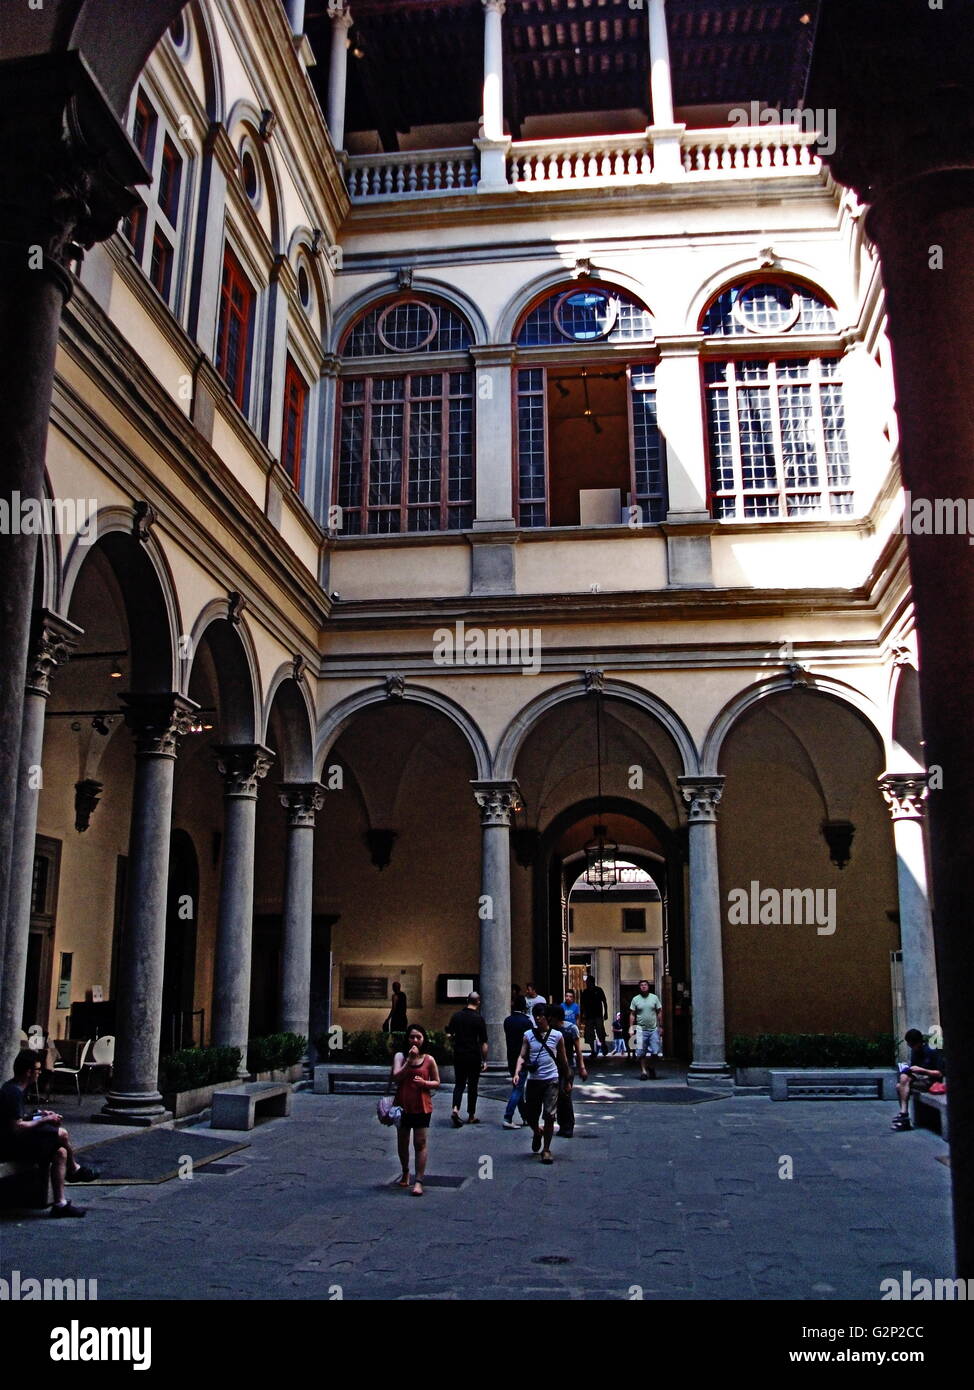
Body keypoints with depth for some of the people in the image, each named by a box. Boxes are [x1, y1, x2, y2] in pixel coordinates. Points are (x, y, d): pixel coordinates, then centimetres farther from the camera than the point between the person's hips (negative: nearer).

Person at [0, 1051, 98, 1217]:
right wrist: (44, 1120, -15)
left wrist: (38, 1114, 11)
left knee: (60, 1152, 0)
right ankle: (74, 1170, 13)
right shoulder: (13, 1093, -21)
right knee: (62, 1134, -12)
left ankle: (60, 1203, 2)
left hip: (15, 1141, 10)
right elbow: (17, 1128, -26)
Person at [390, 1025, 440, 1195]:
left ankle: (418, 1181, -2)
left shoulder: (428, 1060, -1)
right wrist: (409, 1060, -20)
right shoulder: (400, 1056, -1)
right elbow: (396, 1078, -14)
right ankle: (405, 1173, 37)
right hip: (403, 1105, 2)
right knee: (402, 1142, 16)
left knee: (420, 1143, -5)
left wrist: (424, 1083, -15)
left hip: (422, 1106, -2)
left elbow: (436, 1082, 5)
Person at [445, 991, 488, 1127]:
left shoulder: (457, 1015, 1)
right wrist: (484, 1060, -3)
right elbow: (484, 1043, -9)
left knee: (459, 1084, 11)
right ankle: (471, 1116, 16)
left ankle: (455, 1109, -12)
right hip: (474, 1056, -3)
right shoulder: (479, 1019, -10)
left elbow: (449, 1034, 5)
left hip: (458, 1055, 3)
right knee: (472, 1085, 9)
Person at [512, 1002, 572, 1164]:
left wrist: (567, 1081, 16)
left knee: (549, 1116, -7)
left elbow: (563, 1060, 11)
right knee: (530, 1116, 8)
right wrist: (517, 1073, -18)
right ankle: (538, 1133, 42)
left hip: (551, 1080, -2)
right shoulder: (528, 1035, 3)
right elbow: (522, 1056, -1)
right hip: (533, 1079, 2)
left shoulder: (557, 1036, 2)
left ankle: (546, 1149, 6)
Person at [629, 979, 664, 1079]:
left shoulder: (654, 998, 6)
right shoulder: (635, 999, 4)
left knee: (655, 1051, -1)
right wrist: (631, 1027, -2)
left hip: (654, 1029, 1)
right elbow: (632, 1014, 6)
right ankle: (643, 1070, 8)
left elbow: (659, 1013, 9)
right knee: (641, 1053, -2)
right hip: (641, 1029, -1)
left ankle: (651, 1067, 23)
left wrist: (660, 1027, 4)